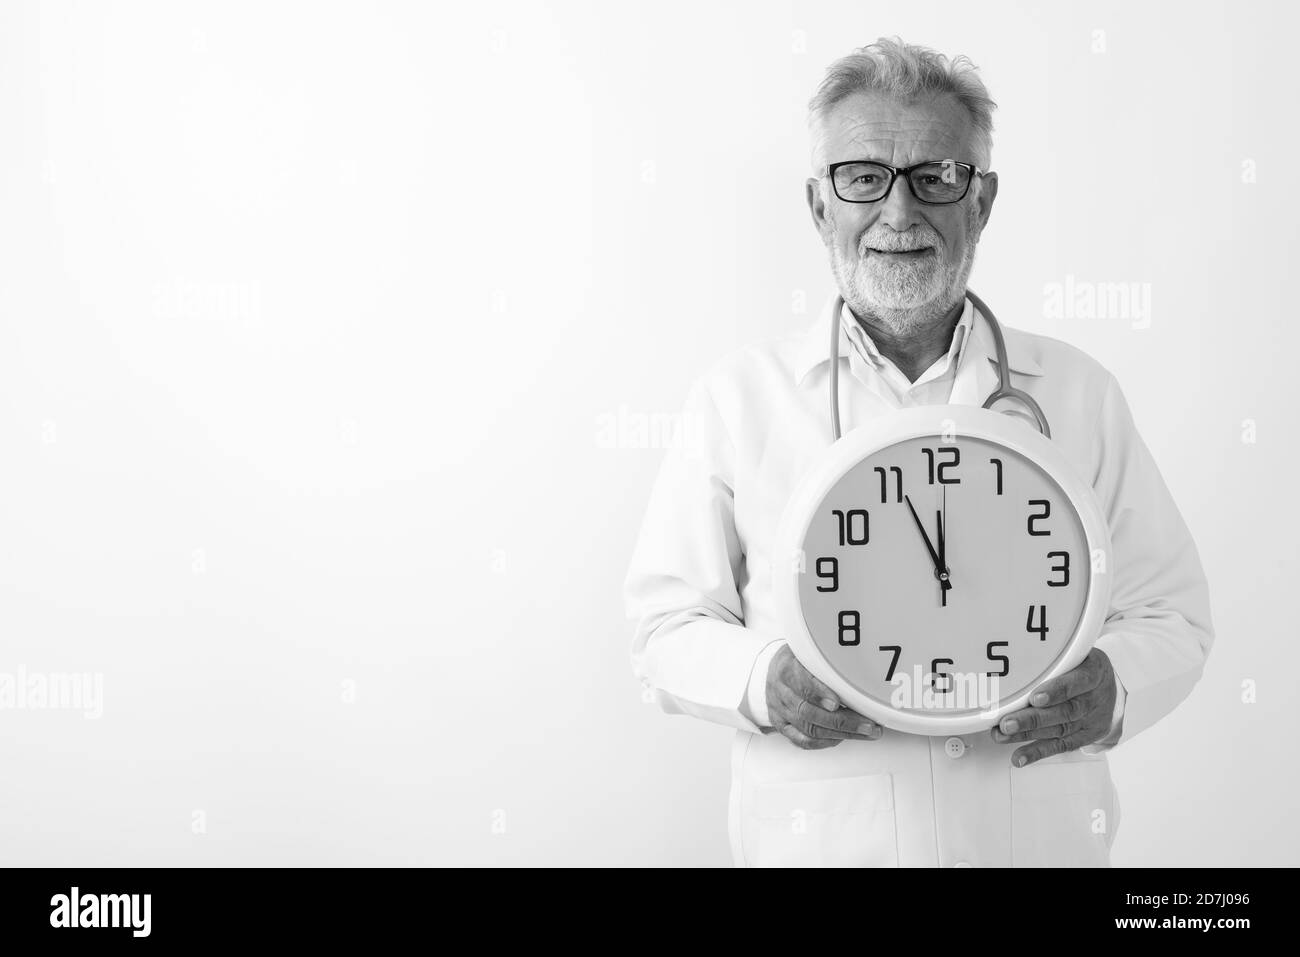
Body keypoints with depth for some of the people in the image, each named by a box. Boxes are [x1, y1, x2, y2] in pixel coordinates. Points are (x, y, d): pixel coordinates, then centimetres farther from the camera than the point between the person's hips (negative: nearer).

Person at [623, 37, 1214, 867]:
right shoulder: (738, 395, -2)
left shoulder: (1079, 392, 2)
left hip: (1041, 836, 2)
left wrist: (1111, 688, -15)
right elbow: (669, 626, 0)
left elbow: (1172, 614, 5)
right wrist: (760, 681, -19)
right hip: (816, 838, -1)